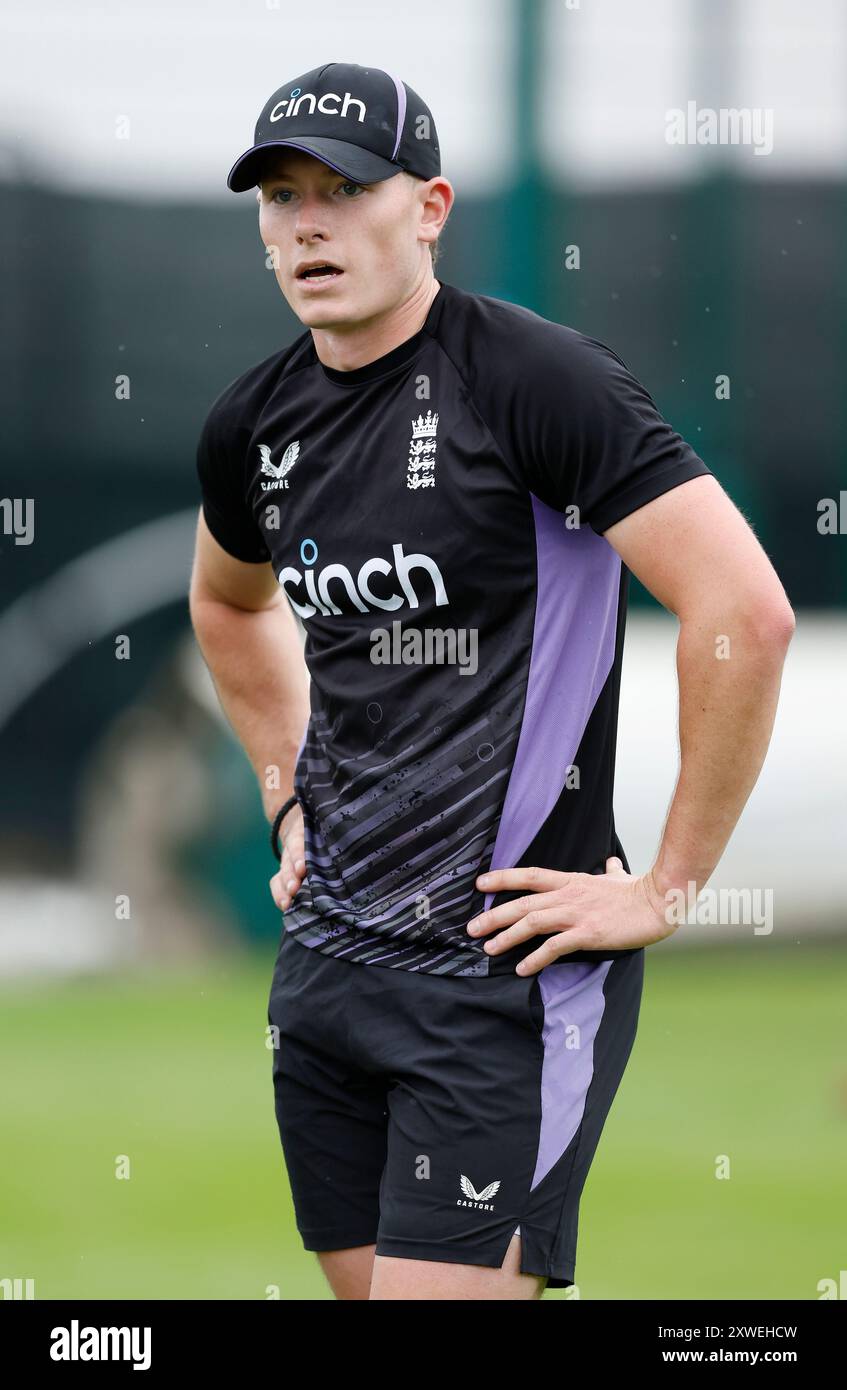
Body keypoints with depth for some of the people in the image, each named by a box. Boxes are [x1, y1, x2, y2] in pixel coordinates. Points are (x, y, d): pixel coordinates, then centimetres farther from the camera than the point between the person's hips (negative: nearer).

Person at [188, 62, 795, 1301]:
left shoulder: (533, 381, -14)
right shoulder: (255, 427, 8)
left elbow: (746, 611, -21)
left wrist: (667, 889, -17)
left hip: (508, 971, -7)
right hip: (326, 960, 7)